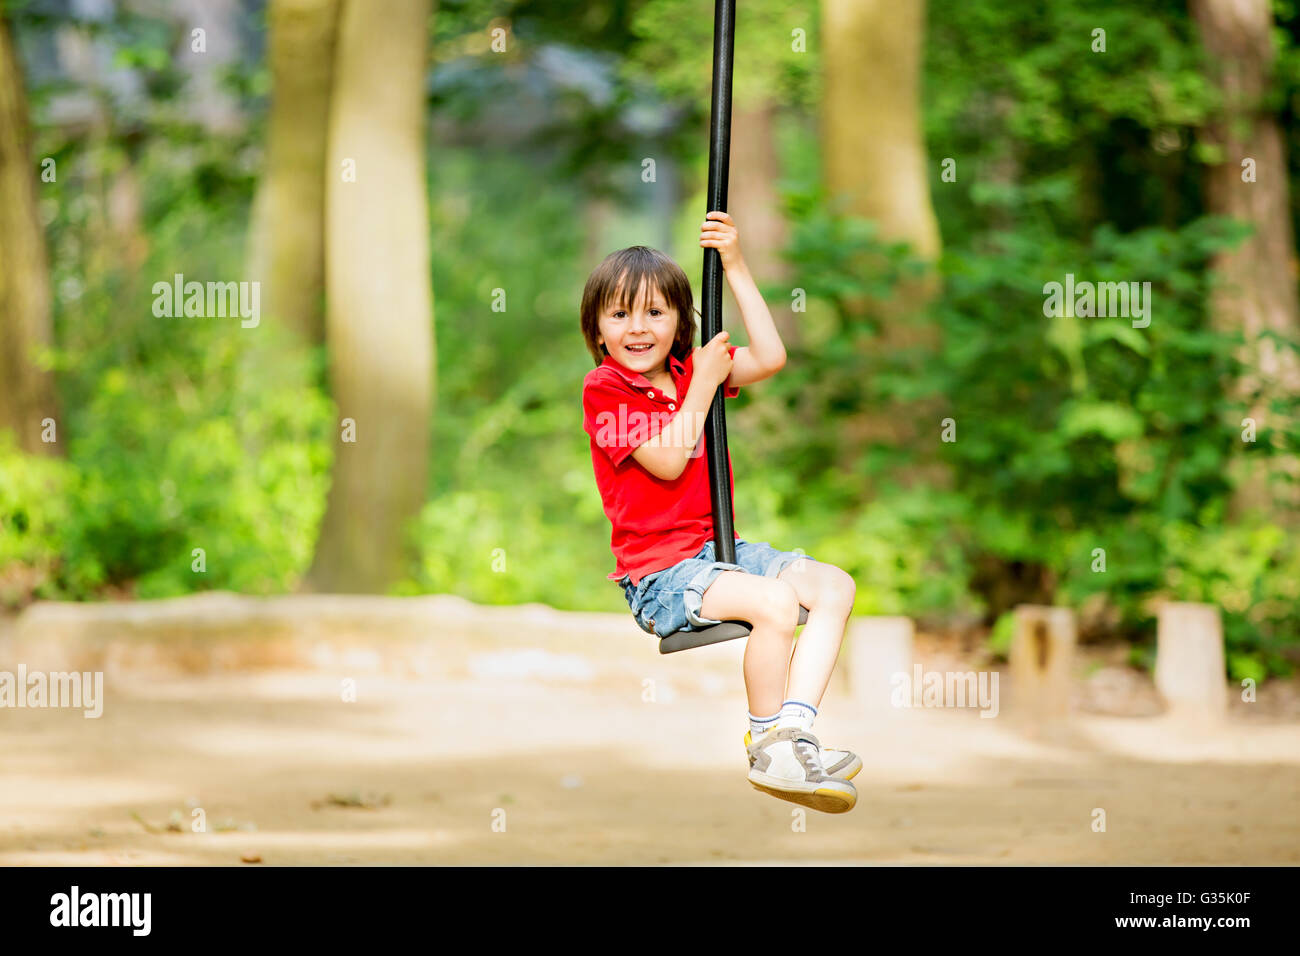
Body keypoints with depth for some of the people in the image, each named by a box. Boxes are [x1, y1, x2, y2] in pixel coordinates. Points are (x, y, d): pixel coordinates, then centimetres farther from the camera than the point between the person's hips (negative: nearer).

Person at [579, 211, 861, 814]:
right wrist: (702, 387, -11)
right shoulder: (604, 389, -8)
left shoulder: (690, 369, 11)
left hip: (716, 547, 8)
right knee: (774, 602, -30)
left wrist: (736, 269, -4)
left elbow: (771, 359, -2)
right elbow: (667, 461, -16)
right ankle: (767, 750, -12)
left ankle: (792, 732, -18)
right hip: (656, 572, -8)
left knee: (834, 585, -8)